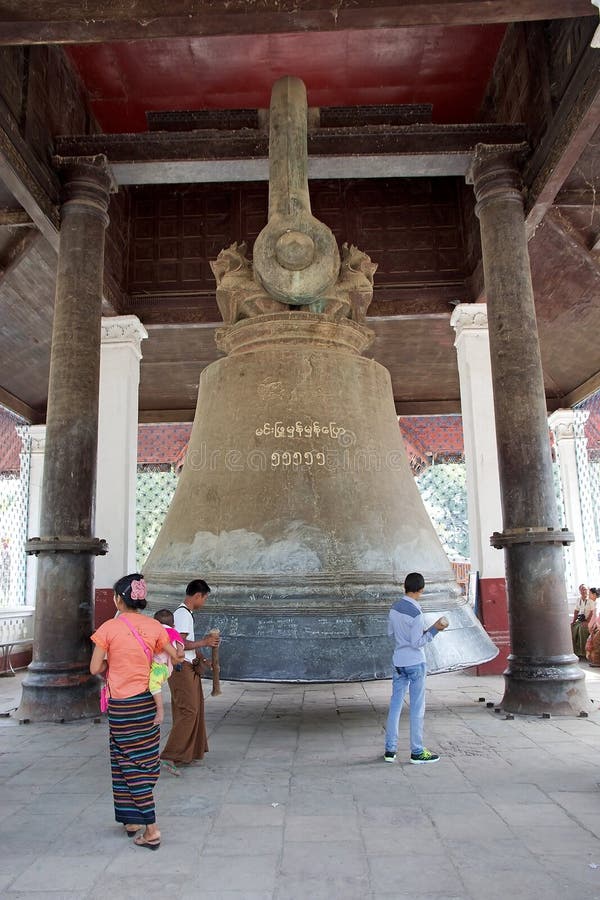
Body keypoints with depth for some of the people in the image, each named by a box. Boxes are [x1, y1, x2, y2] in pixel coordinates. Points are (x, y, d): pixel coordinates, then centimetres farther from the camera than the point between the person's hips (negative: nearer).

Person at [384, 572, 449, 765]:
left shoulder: (395, 608, 3)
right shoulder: (416, 613, -19)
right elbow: (417, 643, -18)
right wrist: (434, 629, -12)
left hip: (398, 661, 7)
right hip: (415, 663, -7)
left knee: (395, 705, 10)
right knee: (417, 707, 4)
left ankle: (390, 749, 16)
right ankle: (417, 752, 11)